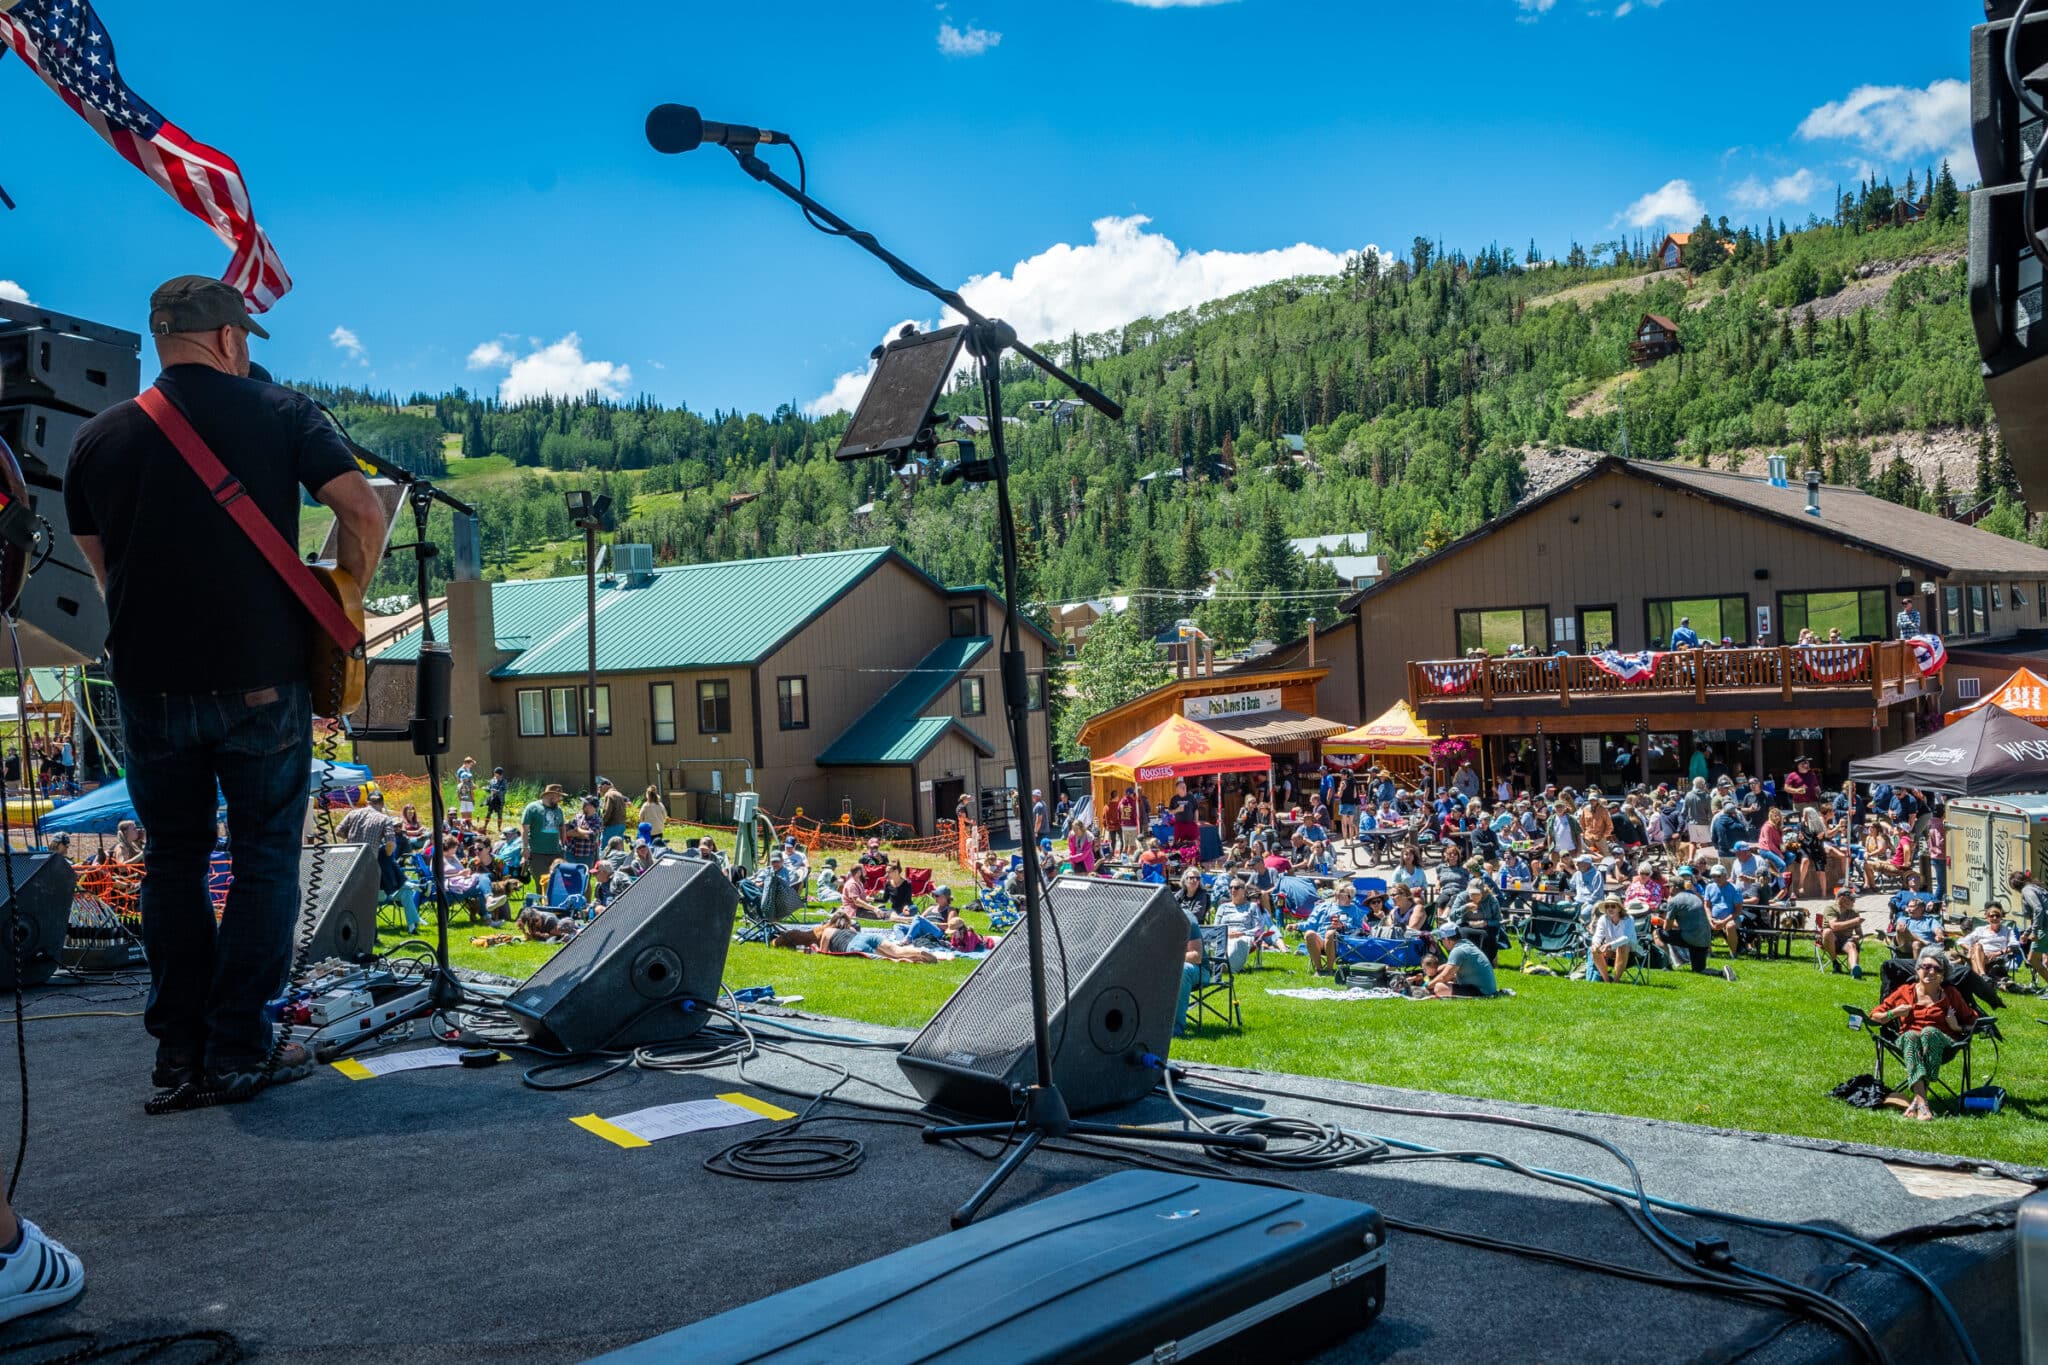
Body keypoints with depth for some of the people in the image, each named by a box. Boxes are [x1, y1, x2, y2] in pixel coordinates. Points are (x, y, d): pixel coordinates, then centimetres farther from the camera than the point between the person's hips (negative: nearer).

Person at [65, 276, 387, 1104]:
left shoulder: (98, 438, 6)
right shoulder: (282, 414, -2)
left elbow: (101, 569, 11)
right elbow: (364, 514, -11)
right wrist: (345, 604, 3)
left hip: (150, 686, 3)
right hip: (262, 683, -3)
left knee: (174, 862, 15)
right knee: (265, 860, 8)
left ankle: (179, 1049, 18)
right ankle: (238, 1050, 8)